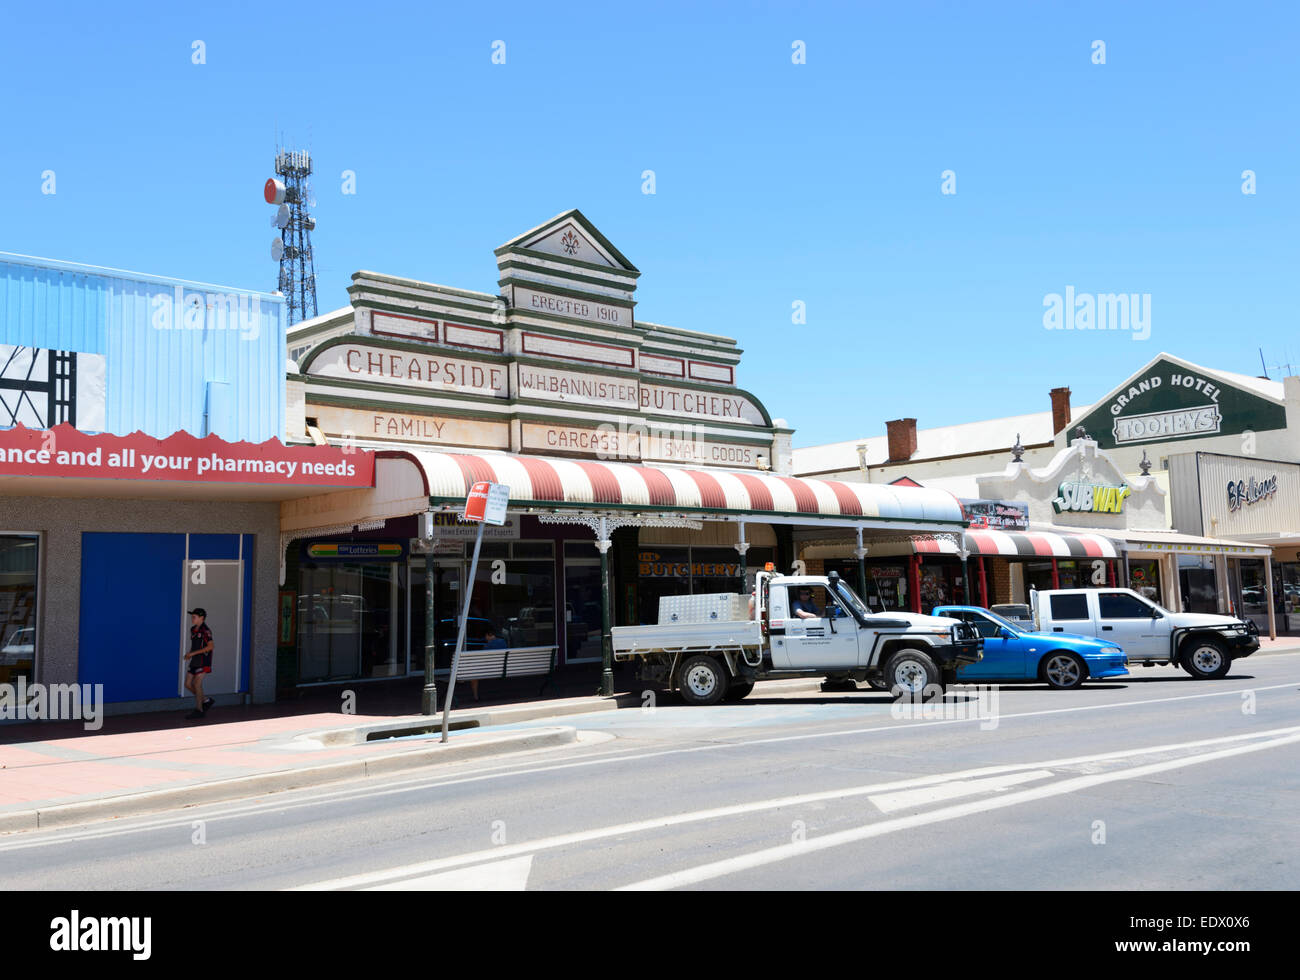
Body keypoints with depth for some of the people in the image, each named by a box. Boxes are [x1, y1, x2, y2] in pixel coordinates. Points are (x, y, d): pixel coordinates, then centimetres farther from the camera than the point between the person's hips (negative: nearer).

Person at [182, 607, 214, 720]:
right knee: (188, 684, 5)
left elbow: (210, 646, -17)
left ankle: (199, 710, 3)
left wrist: (193, 653, -18)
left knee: (197, 684, -7)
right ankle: (206, 701, 21)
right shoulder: (193, 629, 11)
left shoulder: (205, 630, -13)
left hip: (203, 661, -8)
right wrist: (189, 654, 4)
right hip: (195, 661, 8)